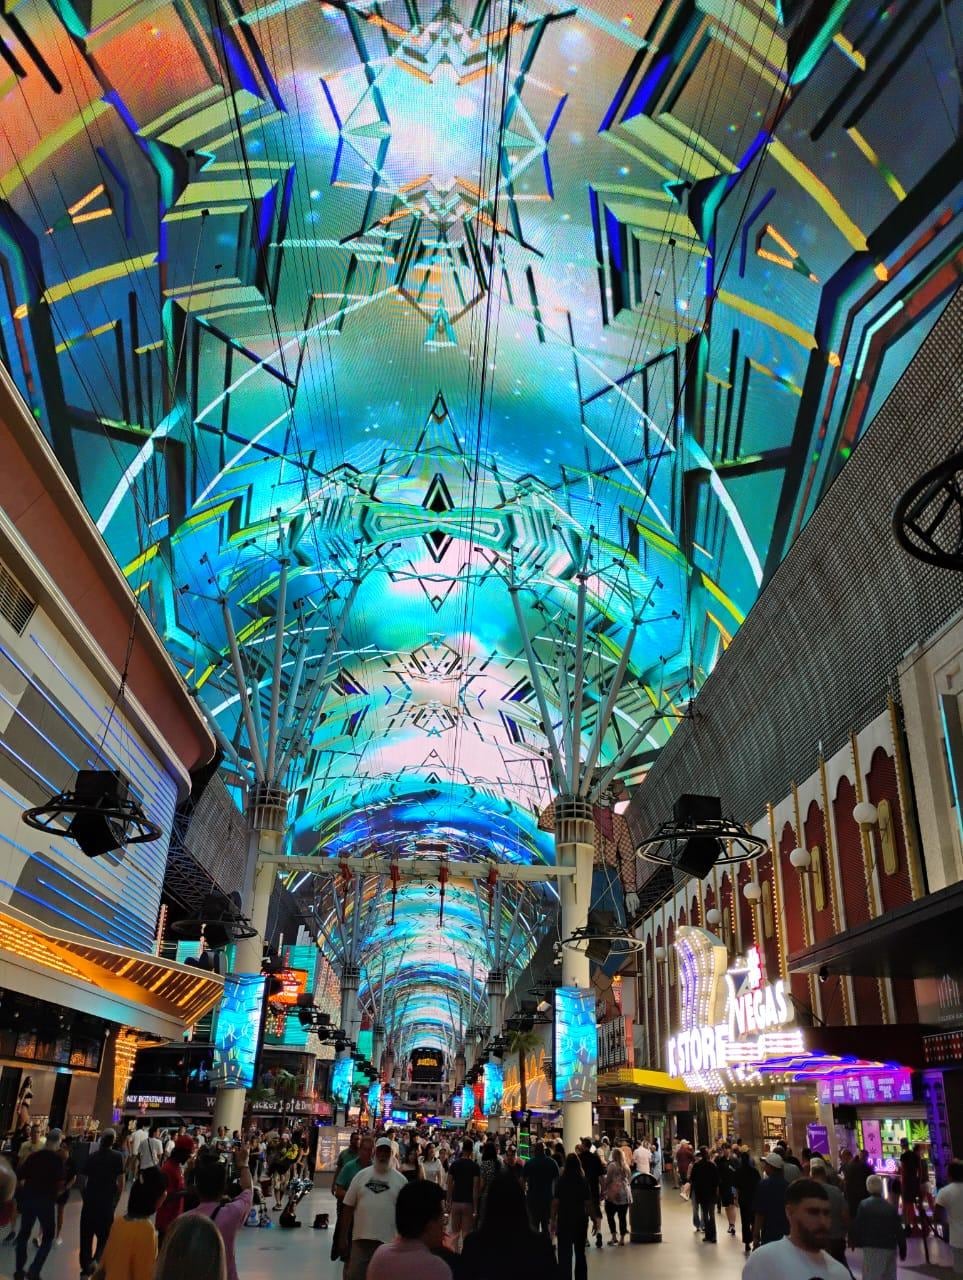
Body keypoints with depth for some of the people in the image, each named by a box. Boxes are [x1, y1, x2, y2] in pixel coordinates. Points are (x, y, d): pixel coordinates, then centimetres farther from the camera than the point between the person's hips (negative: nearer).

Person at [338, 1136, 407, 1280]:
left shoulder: (400, 1179, 1)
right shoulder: (361, 1175, 4)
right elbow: (348, 1207, 6)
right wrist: (343, 1237, 2)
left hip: (389, 1241, -1)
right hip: (361, 1238, 1)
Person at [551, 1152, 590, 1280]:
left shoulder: (560, 1180, -9)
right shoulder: (584, 1180, -3)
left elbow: (555, 1202, -11)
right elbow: (588, 1203, -1)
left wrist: (553, 1220, -3)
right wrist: (586, 1217, 11)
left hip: (564, 1219, -3)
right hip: (581, 1219, 3)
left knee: (565, 1254, 2)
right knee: (580, 1252, 19)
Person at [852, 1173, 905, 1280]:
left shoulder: (864, 1205, -7)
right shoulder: (891, 1207, 0)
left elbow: (857, 1227, -8)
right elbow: (898, 1230, 1)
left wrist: (857, 1242, 7)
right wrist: (902, 1250, 11)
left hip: (872, 1248, -4)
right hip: (890, 1247, 4)